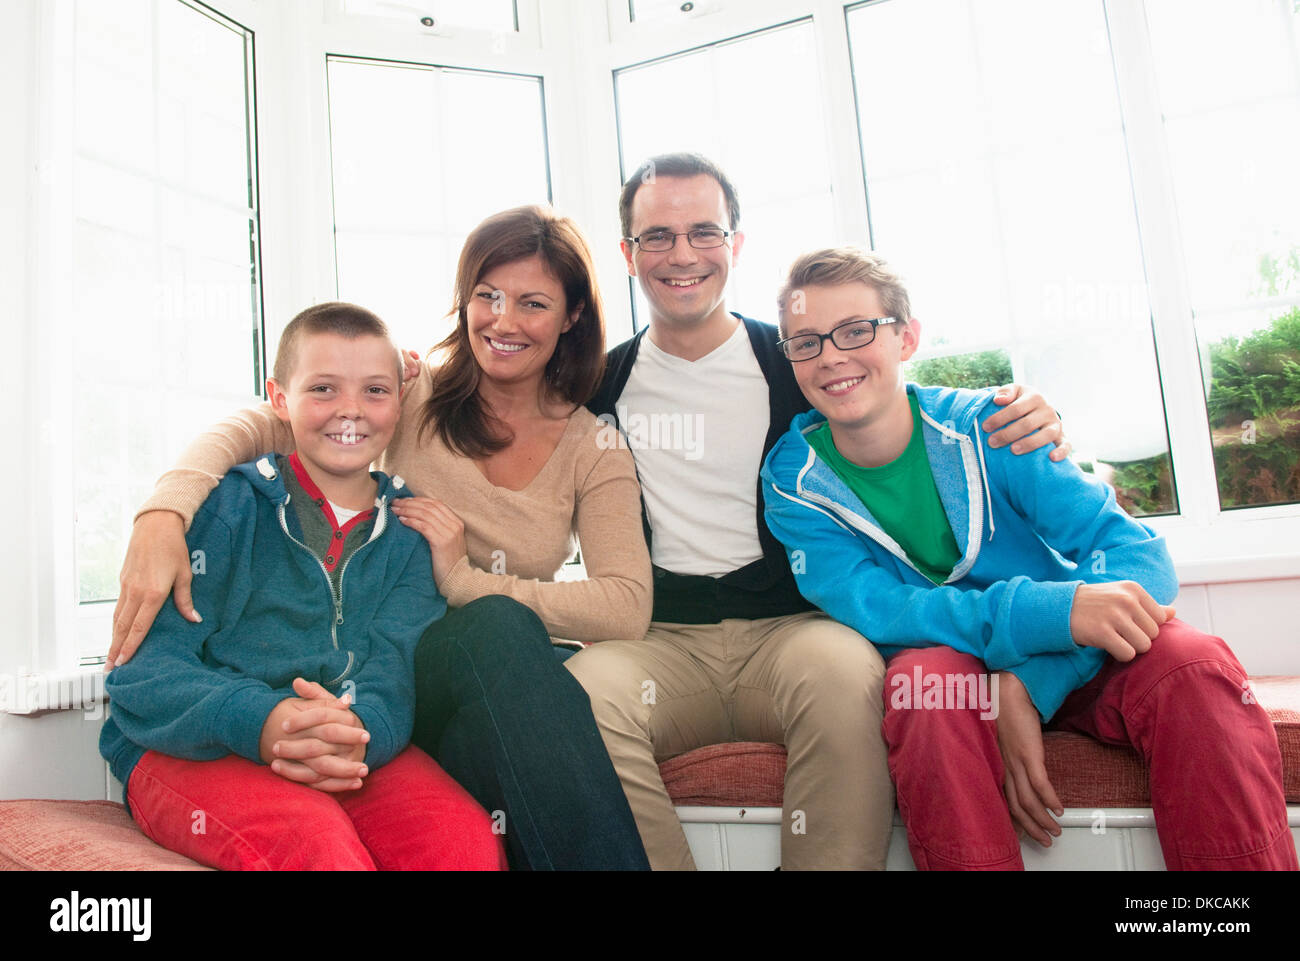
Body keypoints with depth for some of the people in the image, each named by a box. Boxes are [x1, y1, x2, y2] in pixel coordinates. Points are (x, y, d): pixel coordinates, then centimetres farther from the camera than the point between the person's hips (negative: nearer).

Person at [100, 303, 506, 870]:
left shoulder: (411, 530, 10)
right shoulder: (225, 506, 2)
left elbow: (397, 666, -3)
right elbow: (143, 670, -6)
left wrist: (359, 729, -28)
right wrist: (258, 721, -27)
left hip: (355, 754, 2)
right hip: (190, 754, -2)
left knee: (467, 838, -27)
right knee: (316, 843, -34)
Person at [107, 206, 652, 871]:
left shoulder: (594, 449, 4)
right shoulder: (414, 392, 3)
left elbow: (627, 607, -9)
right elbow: (256, 425, -9)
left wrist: (467, 581, -17)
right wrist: (164, 512, -30)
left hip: (504, 685, 1)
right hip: (383, 665, -1)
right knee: (498, 626, -32)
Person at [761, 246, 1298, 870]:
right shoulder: (792, 482, -8)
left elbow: (1137, 551, -14)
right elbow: (870, 606, -21)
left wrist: (1028, 687, -29)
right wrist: (1049, 612, -35)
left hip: (1071, 664, 1)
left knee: (1191, 665, -29)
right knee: (922, 677, -35)